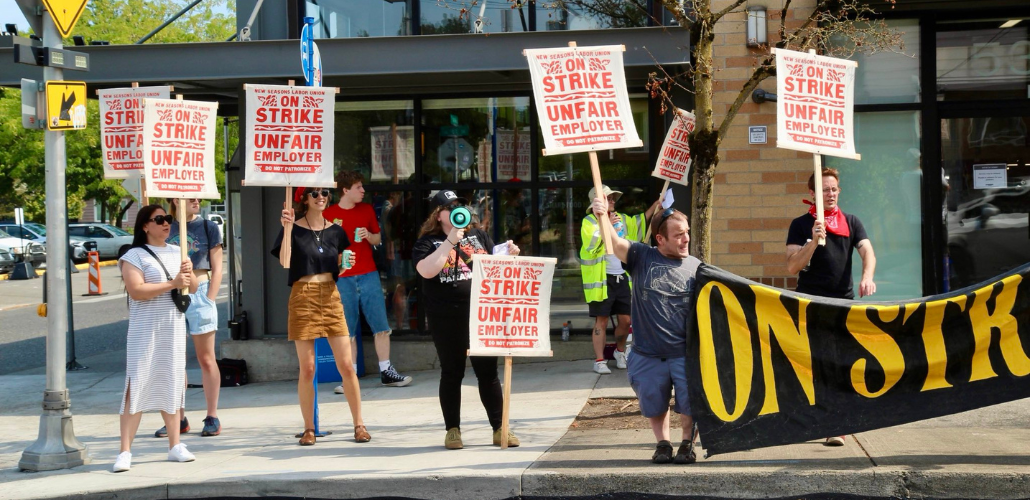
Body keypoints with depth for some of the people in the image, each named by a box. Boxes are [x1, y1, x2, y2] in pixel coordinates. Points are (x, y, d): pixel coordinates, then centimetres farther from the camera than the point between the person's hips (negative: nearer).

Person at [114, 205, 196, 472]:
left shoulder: (177, 252, 14)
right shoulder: (134, 256, -5)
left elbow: (193, 288, 16)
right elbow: (136, 290, -18)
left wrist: (188, 274, -6)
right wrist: (172, 284, -16)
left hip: (174, 329, 6)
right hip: (145, 332, -6)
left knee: (172, 384, 10)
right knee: (136, 387, -9)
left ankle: (175, 445, 17)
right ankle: (125, 452, -9)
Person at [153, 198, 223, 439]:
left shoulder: (207, 227, 3)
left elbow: (216, 269, 2)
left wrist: (209, 300, -6)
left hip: (199, 294, -2)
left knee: (207, 360, 2)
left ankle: (212, 418, 7)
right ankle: (178, 419, 13)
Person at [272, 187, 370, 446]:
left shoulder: (335, 230, 11)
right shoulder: (295, 228, -1)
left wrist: (347, 265, -2)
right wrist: (287, 228, -28)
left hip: (331, 297, 3)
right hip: (303, 298, -3)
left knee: (346, 366, -1)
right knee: (307, 369, -1)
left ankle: (359, 424, 8)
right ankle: (309, 428, 9)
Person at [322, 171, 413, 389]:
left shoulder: (367, 210, 9)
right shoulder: (328, 214, 0)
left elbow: (378, 239, 16)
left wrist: (369, 236, -5)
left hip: (368, 275, 3)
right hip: (343, 279, -3)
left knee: (381, 326, 0)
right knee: (347, 330, 0)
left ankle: (386, 371, 7)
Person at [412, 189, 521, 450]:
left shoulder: (478, 236, 13)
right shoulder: (428, 242, 1)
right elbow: (426, 271, -17)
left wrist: (509, 255, -4)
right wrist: (450, 242, -17)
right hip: (446, 319, -2)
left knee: (488, 371, 3)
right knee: (452, 373, 5)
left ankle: (499, 428, 9)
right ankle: (453, 430, 14)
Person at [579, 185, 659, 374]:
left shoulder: (622, 219, 14)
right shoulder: (589, 222, -5)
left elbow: (640, 221, 32)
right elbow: (591, 245, -21)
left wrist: (656, 205, 25)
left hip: (623, 278, 5)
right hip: (602, 280, -5)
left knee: (625, 320, 9)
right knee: (601, 321, -1)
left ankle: (620, 351, 32)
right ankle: (599, 360, 5)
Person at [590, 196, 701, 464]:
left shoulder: (695, 267, 1)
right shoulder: (642, 257, -1)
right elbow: (614, 243, -16)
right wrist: (602, 217, -35)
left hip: (685, 353, 0)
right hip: (648, 354, 1)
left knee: (691, 402, -2)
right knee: (653, 403, 12)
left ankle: (688, 443, 22)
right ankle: (662, 443, 35)